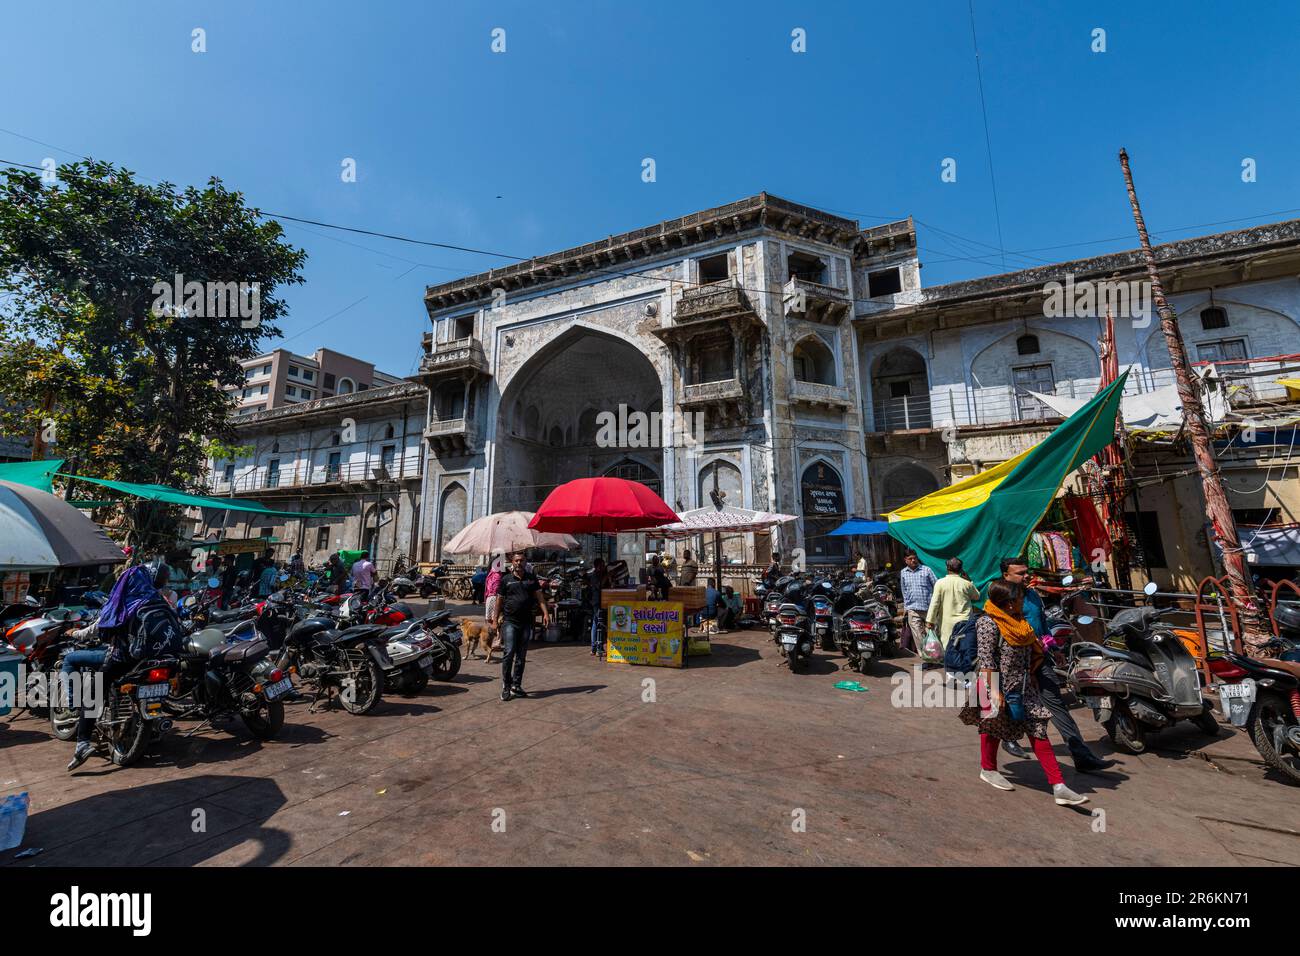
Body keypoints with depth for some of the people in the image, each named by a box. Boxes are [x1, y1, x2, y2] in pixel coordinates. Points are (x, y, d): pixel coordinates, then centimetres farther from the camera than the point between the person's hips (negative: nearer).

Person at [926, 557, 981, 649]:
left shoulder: (940, 583, -6)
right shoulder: (966, 584, -2)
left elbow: (934, 603, -7)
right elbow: (977, 596, 18)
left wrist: (930, 620, -1)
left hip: (947, 624, -1)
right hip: (964, 622, 2)